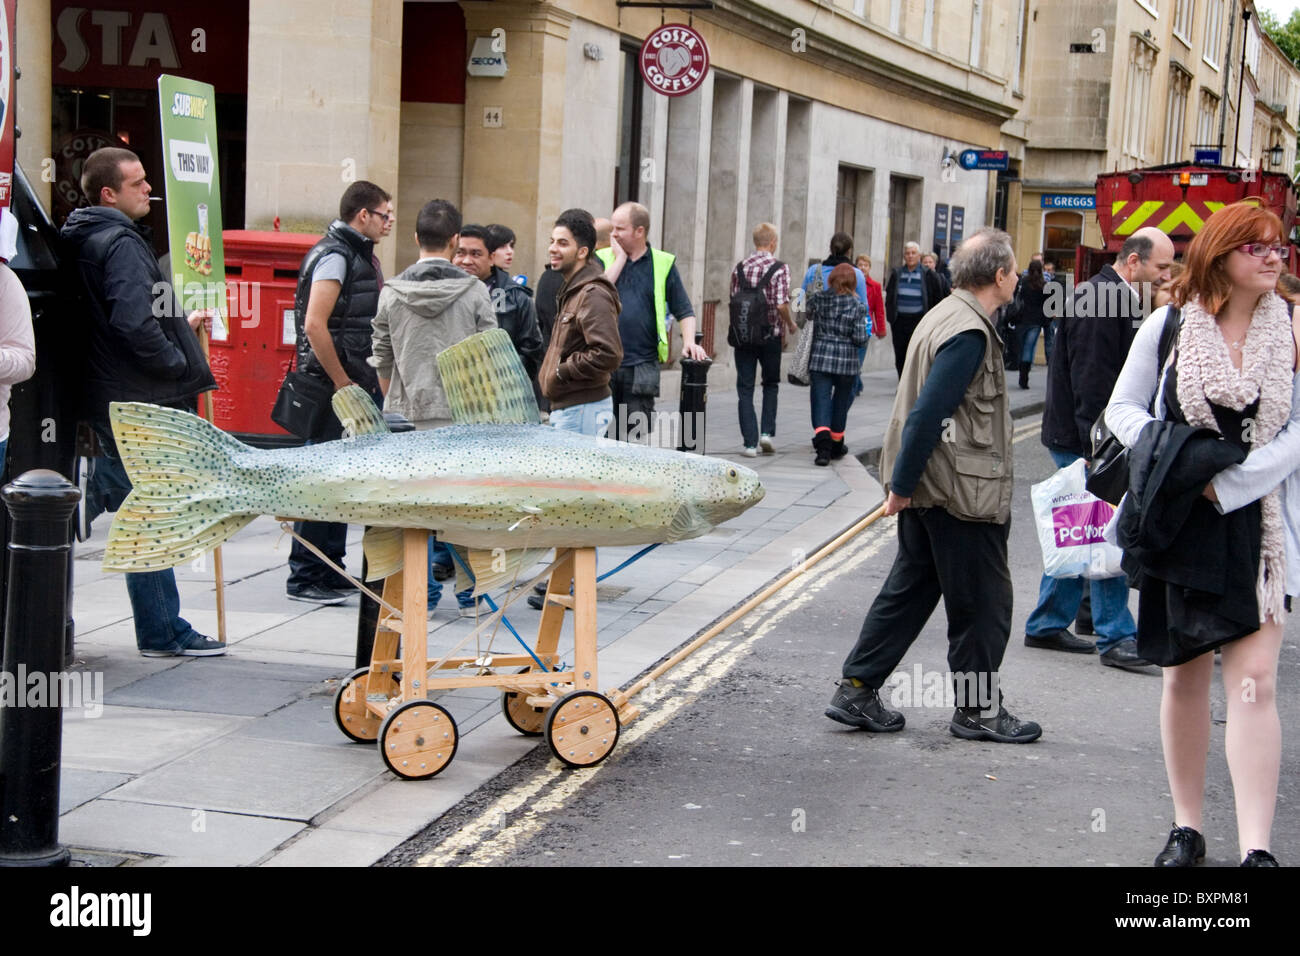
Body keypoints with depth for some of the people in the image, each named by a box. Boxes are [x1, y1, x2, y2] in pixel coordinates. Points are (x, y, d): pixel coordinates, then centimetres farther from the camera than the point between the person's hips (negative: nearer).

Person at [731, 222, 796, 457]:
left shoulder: (740, 267, 3)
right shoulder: (779, 268, -9)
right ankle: (767, 432, 6)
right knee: (771, 384, 18)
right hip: (770, 335, -2)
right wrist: (790, 325, 2)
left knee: (745, 389, 5)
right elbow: (781, 305, -16)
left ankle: (750, 442, 1)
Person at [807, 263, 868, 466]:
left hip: (820, 358, 0)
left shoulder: (818, 299, -1)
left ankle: (823, 445, -22)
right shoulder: (858, 305, -6)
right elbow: (860, 338, -10)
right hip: (846, 361, 0)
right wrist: (866, 335, 12)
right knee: (841, 403, 16)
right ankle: (836, 446, 29)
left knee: (821, 401, -3)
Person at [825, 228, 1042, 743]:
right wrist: (902, 485, -19)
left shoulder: (946, 315, 12)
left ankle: (856, 691, 15)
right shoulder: (969, 333, -20)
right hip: (961, 490, -10)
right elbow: (926, 415, -24)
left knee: (910, 588, 14)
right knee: (983, 601, 4)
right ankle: (977, 708, 15)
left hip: (928, 488, 10)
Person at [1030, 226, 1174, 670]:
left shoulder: (1120, 300, 15)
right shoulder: (1097, 305, -18)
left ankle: (1046, 625, 22)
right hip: (1081, 440, -10)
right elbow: (1091, 388, -23)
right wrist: (1099, 453, -24)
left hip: (1082, 440, 10)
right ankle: (1116, 637, -1)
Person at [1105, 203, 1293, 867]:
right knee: (1185, 678, 10)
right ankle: (1186, 827, 23)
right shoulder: (1168, 327, 1)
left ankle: (1255, 847, -13)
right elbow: (1122, 407, 5)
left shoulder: (1289, 335, 0)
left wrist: (1230, 484, -15)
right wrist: (1171, 459, -13)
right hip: (1180, 523, 1)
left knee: (1253, 681, -11)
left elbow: (1295, 433, -4)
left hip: (1259, 525, -1)